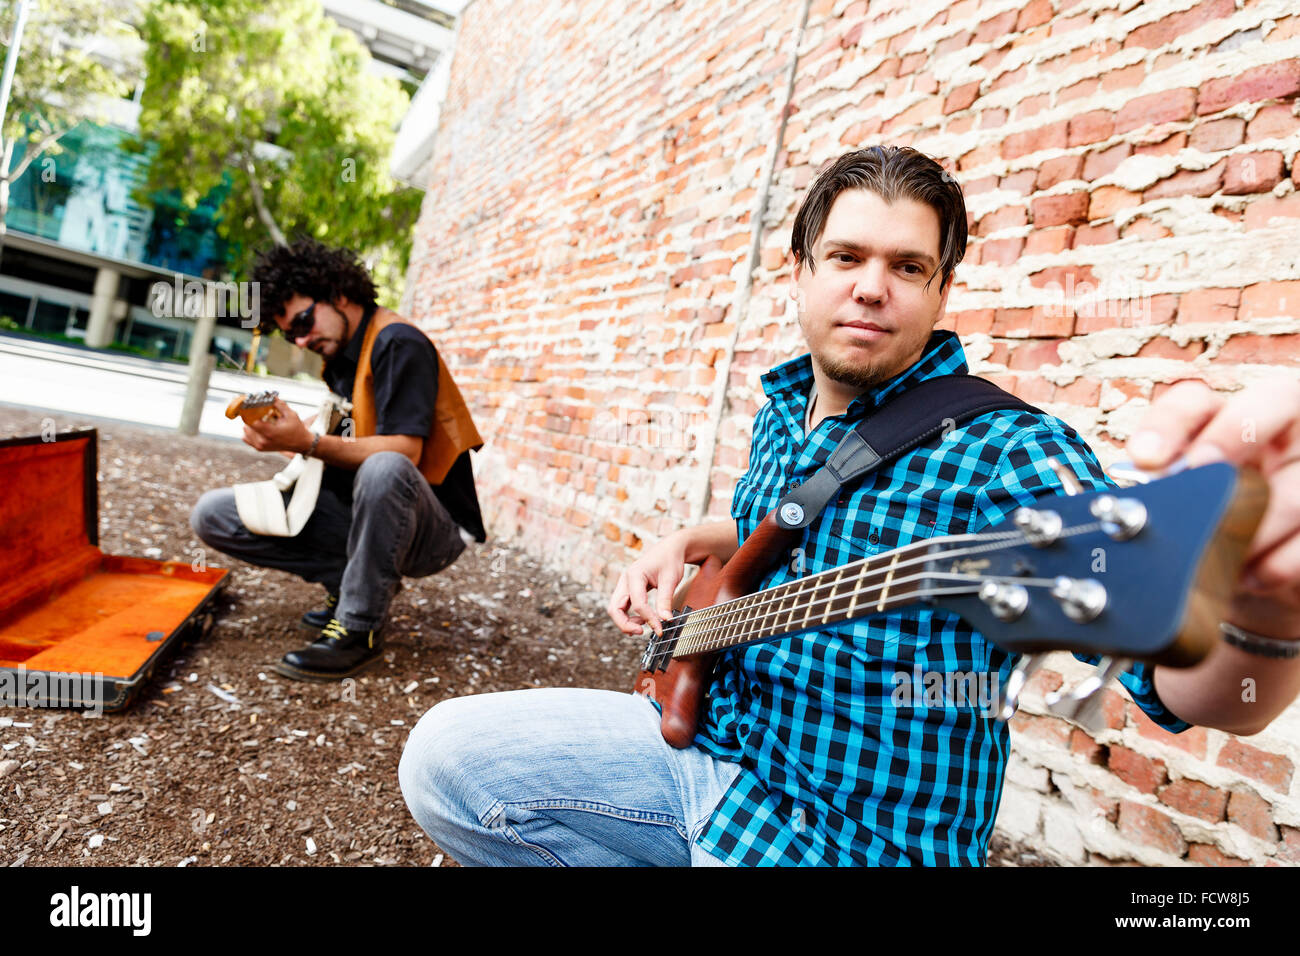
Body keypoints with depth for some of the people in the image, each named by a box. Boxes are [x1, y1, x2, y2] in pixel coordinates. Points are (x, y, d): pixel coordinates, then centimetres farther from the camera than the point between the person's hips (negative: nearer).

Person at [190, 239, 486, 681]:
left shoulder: (398, 344, -14)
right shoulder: (340, 351, 13)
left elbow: (403, 451, -24)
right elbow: (343, 441, 12)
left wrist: (308, 443, -32)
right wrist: (286, 436, -7)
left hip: (432, 529, -7)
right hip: (357, 511, 8)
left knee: (384, 470, -43)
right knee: (212, 514, -4)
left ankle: (359, 628, -22)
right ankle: (355, 579, 1)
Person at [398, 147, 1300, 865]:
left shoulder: (1005, 453, -19)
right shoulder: (782, 411, 4)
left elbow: (1184, 679, -29)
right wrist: (692, 542, 5)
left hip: (864, 832, -6)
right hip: (710, 738, 7)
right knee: (447, 755, 6)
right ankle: (666, 846, 17)